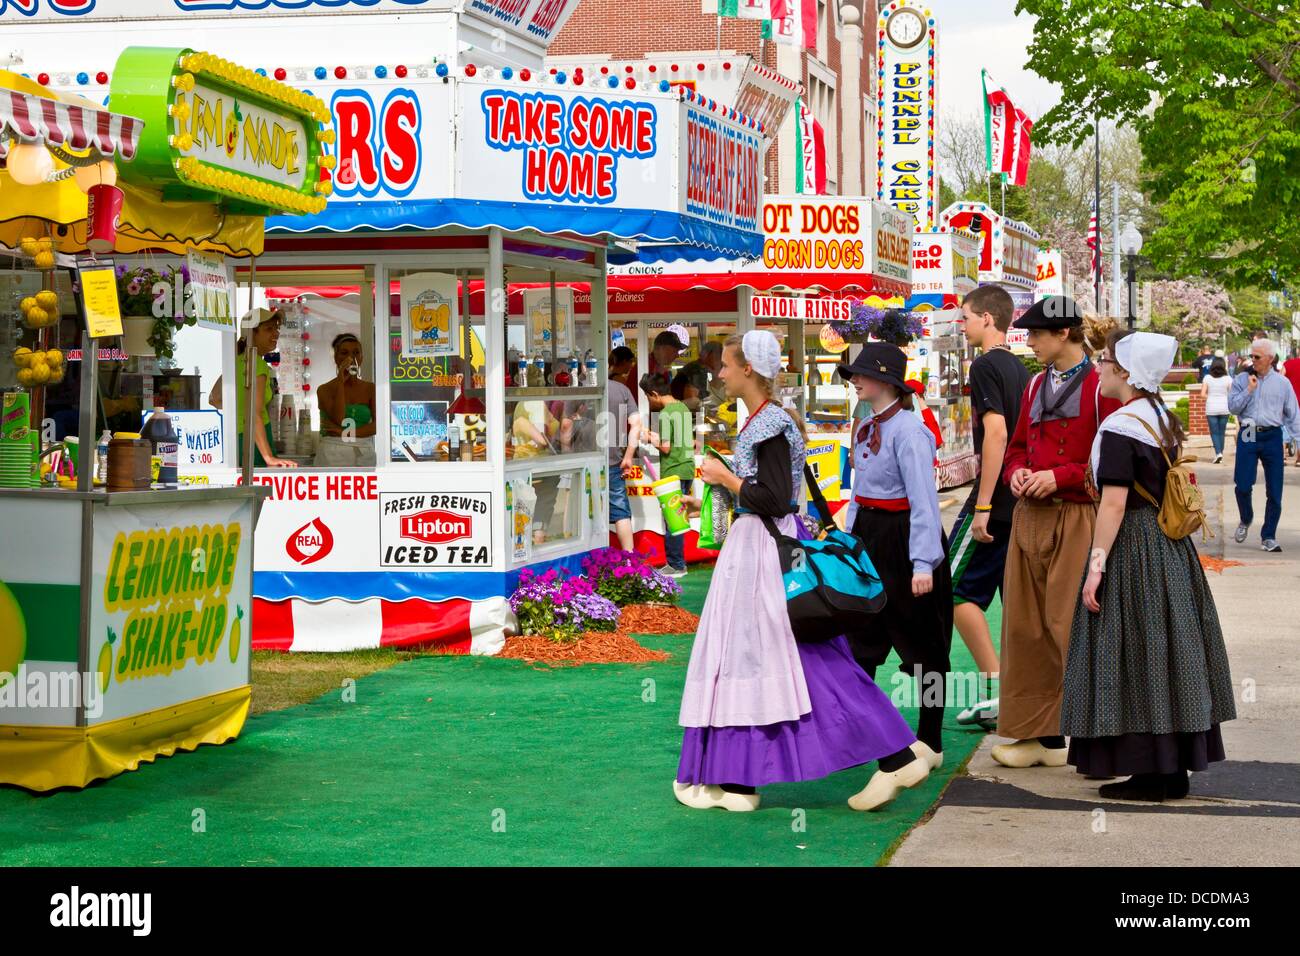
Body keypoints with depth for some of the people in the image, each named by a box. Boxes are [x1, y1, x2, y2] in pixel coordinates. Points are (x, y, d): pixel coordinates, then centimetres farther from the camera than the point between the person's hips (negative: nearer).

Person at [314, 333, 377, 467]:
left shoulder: (370, 389, 10)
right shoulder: (325, 390, 3)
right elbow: (339, 420, -11)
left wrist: (348, 433, -13)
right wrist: (341, 382, -10)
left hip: (364, 453, 3)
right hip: (334, 452, -3)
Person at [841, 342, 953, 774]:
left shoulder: (908, 430, -17)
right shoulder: (866, 428, 10)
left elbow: (923, 501, -20)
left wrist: (923, 563, -23)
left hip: (903, 538, -9)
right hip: (869, 538, 9)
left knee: (921, 646, 4)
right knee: (859, 640, 9)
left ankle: (930, 741, 14)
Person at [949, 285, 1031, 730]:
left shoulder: (986, 365, -11)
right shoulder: (1020, 368, 15)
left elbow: (996, 432, -21)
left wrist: (982, 505, -21)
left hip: (996, 500, -9)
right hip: (1025, 500, 9)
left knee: (955, 589, -2)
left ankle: (995, 687, -8)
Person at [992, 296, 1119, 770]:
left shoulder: (1101, 387, -8)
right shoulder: (1036, 385, 15)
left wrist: (1059, 476, -16)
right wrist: (1017, 473, 2)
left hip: (1077, 518, -7)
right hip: (1030, 517, 7)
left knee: (1072, 626, -6)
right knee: (1025, 625, 7)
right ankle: (1039, 734, 15)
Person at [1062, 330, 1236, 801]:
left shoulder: (1119, 428, -16)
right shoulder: (1165, 420, 10)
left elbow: (1114, 503, -20)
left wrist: (1097, 565, -19)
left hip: (1133, 550, -9)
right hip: (1170, 550, 9)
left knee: (1134, 658, -3)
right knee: (1168, 654, 11)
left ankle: (1151, 774, -1)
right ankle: (1174, 768, 17)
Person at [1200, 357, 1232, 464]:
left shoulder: (1207, 378, -4)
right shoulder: (1227, 379, -4)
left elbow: (1203, 394, -6)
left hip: (1211, 409, -1)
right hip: (1224, 408, 1)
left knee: (1214, 432, 3)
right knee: (1221, 432, 12)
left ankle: (1218, 453, -14)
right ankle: (1220, 454, 18)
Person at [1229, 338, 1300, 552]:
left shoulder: (1282, 383, 4)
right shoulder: (1241, 380, 5)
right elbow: (1232, 407, -2)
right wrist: (1249, 390, -12)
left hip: (1272, 437, 0)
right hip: (1248, 436, 0)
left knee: (1274, 492, 2)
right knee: (1243, 486, -6)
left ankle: (1268, 537, 12)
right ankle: (1246, 520, 24)